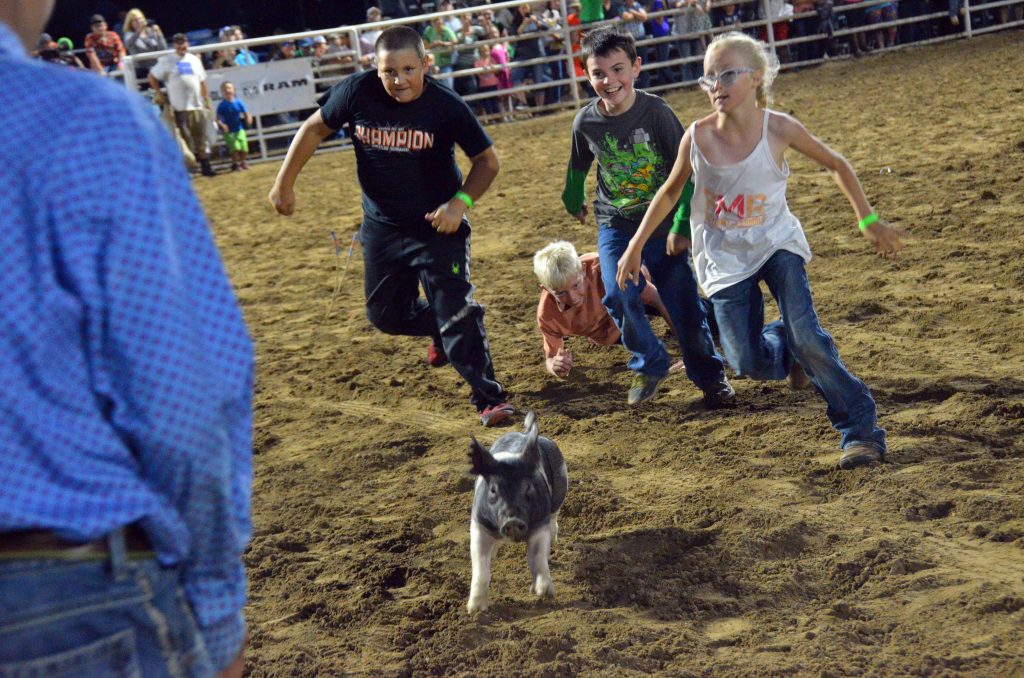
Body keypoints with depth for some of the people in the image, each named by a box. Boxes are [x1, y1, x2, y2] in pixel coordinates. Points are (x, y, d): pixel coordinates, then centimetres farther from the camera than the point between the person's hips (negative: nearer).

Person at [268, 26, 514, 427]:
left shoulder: (446, 106, -21)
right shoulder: (357, 92, -15)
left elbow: (487, 160, -9)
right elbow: (315, 128, 1)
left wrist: (461, 202, -24)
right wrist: (284, 182, -1)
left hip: (437, 226, -4)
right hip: (381, 228, 4)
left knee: (456, 311, -12)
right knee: (386, 315, 15)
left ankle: (489, 398, -2)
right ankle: (441, 331, 45)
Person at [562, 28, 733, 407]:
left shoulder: (656, 112, -17)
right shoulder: (586, 122, -10)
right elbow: (579, 166, 12)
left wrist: (682, 225, -12)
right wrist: (573, 200, 28)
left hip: (662, 224, -2)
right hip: (615, 224, 2)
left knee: (683, 302, 0)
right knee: (619, 296, -16)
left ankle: (710, 376, 21)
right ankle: (649, 366, 9)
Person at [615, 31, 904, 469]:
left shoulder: (779, 129, -17)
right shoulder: (697, 137, -14)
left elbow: (836, 165, 0)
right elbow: (670, 192, 4)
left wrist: (868, 221, 1)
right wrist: (635, 247, 6)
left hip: (776, 244, -1)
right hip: (724, 260, 1)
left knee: (804, 335, -19)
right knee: (749, 364, -4)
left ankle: (861, 430, -5)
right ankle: (789, 353, 34)